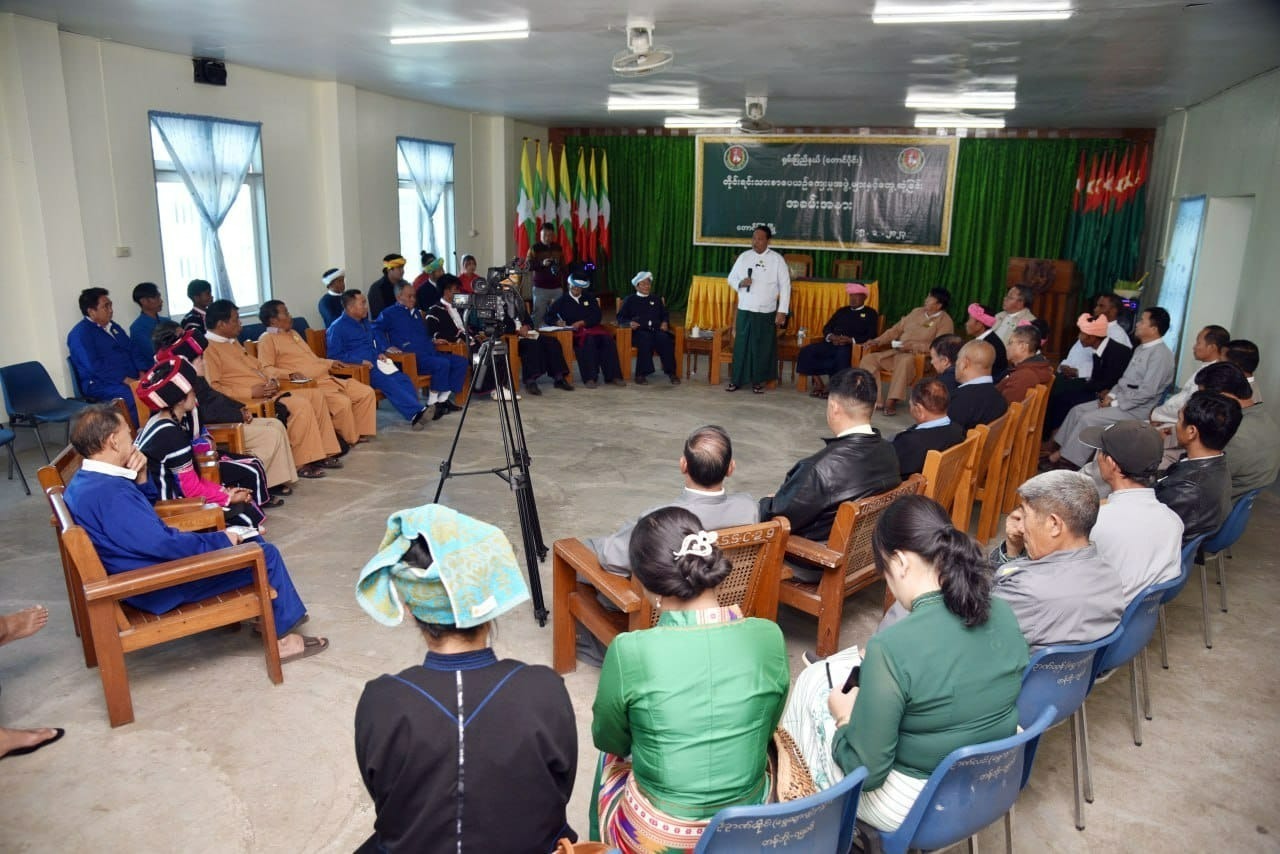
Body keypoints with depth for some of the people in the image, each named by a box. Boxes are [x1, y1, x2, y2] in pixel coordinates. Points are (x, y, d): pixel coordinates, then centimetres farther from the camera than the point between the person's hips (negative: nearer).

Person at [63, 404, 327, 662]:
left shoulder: (83, 482, 4)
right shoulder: (108, 491, -29)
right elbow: (162, 545, -28)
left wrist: (138, 478, -1)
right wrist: (220, 540, -15)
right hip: (161, 589, -11)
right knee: (265, 555, -6)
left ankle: (268, 612, 30)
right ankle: (281, 636, 9)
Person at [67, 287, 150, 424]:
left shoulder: (114, 327, 20)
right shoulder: (80, 334, -5)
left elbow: (132, 351, 18)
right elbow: (94, 367, -15)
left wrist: (142, 372, -1)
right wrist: (124, 379, -22)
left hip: (131, 378, 8)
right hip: (101, 384, -8)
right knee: (135, 395, -36)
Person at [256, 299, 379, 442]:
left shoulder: (293, 333, 24)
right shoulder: (268, 339, -3)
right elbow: (266, 369, -15)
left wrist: (330, 362, 21)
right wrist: (290, 373, -27)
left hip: (328, 379, 9)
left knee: (367, 392, -3)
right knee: (342, 402, -31)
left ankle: (361, 432, 2)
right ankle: (350, 438, -8)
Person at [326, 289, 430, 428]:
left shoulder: (365, 323, 21)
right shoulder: (337, 328, -3)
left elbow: (377, 338, 36)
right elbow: (334, 356, -11)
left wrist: (380, 353, 14)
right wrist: (360, 361, -19)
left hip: (376, 363, 7)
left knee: (403, 380, -19)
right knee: (388, 382, -31)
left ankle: (416, 413, -35)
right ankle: (416, 412, -39)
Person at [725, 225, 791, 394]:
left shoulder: (777, 259, -2)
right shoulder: (744, 257, 5)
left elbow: (785, 286, -2)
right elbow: (731, 278, 12)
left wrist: (782, 312, -8)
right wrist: (740, 283, -12)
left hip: (767, 312, -1)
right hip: (745, 310, 1)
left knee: (762, 347, 4)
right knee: (741, 345, 3)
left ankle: (757, 381, 17)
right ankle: (736, 380, 13)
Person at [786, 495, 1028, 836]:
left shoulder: (892, 646, -31)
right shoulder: (1005, 614, -10)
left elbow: (867, 770, -23)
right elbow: (972, 698, 8)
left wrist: (845, 718, -4)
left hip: (911, 809, -6)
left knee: (812, 681, 14)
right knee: (853, 675, 21)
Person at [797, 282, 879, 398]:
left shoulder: (870, 313, 12)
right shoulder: (842, 311, 27)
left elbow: (870, 335, -2)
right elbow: (826, 328, 19)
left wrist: (851, 340, -17)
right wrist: (831, 337, -5)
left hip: (852, 346, -5)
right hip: (832, 344, 5)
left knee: (842, 355, -40)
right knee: (806, 351, -18)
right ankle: (818, 383, -14)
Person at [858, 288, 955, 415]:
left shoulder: (945, 321, -4)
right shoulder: (917, 311, 16)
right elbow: (896, 329, 17)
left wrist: (913, 345, -23)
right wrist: (877, 341, 4)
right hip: (896, 352, 7)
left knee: (906, 361, -41)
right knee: (869, 359, -11)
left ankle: (891, 402, -39)